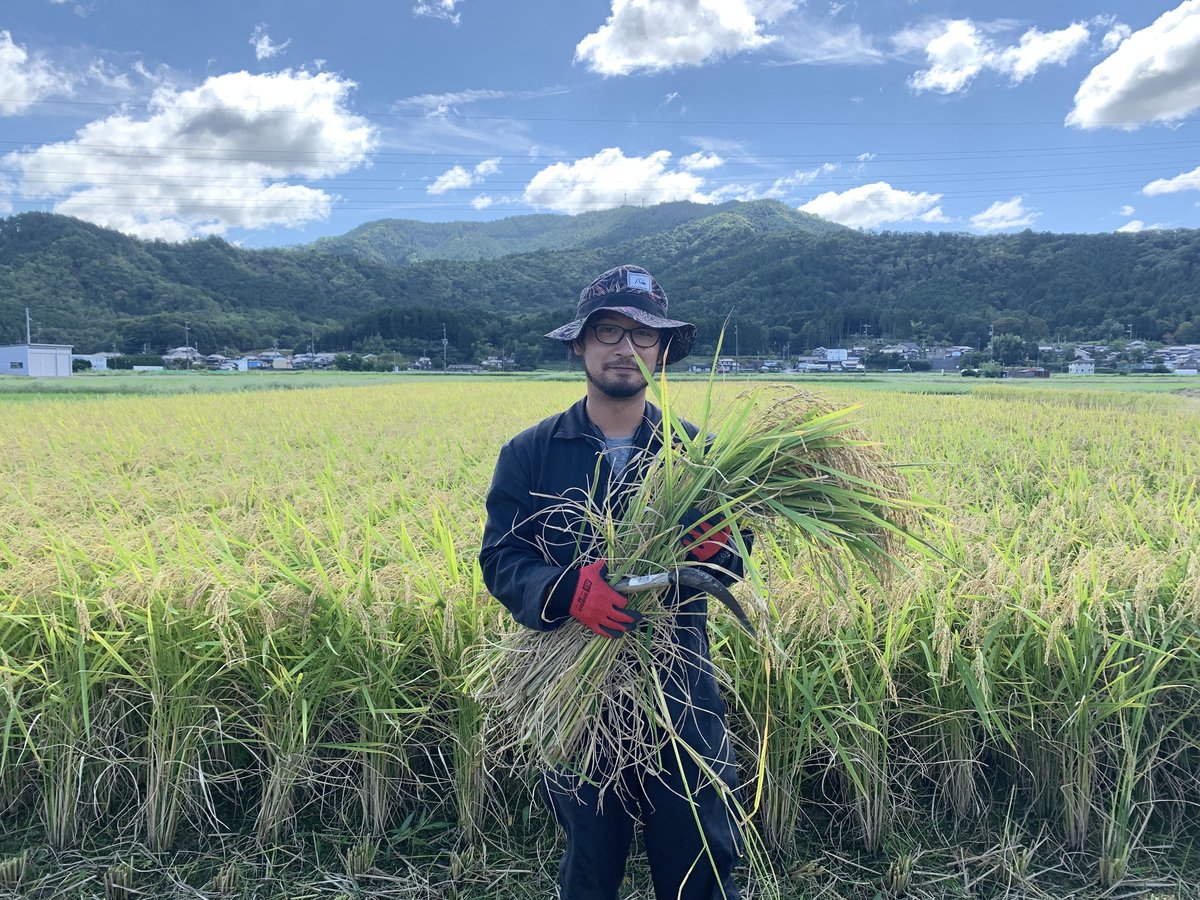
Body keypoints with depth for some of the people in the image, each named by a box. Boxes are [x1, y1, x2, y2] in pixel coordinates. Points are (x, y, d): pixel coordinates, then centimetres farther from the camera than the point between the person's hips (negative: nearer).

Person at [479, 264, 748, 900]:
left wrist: (714, 552, -23)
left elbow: (736, 562, 1)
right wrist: (569, 590, -26)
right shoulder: (529, 455, -2)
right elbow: (500, 562, -7)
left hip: (681, 695, 1)